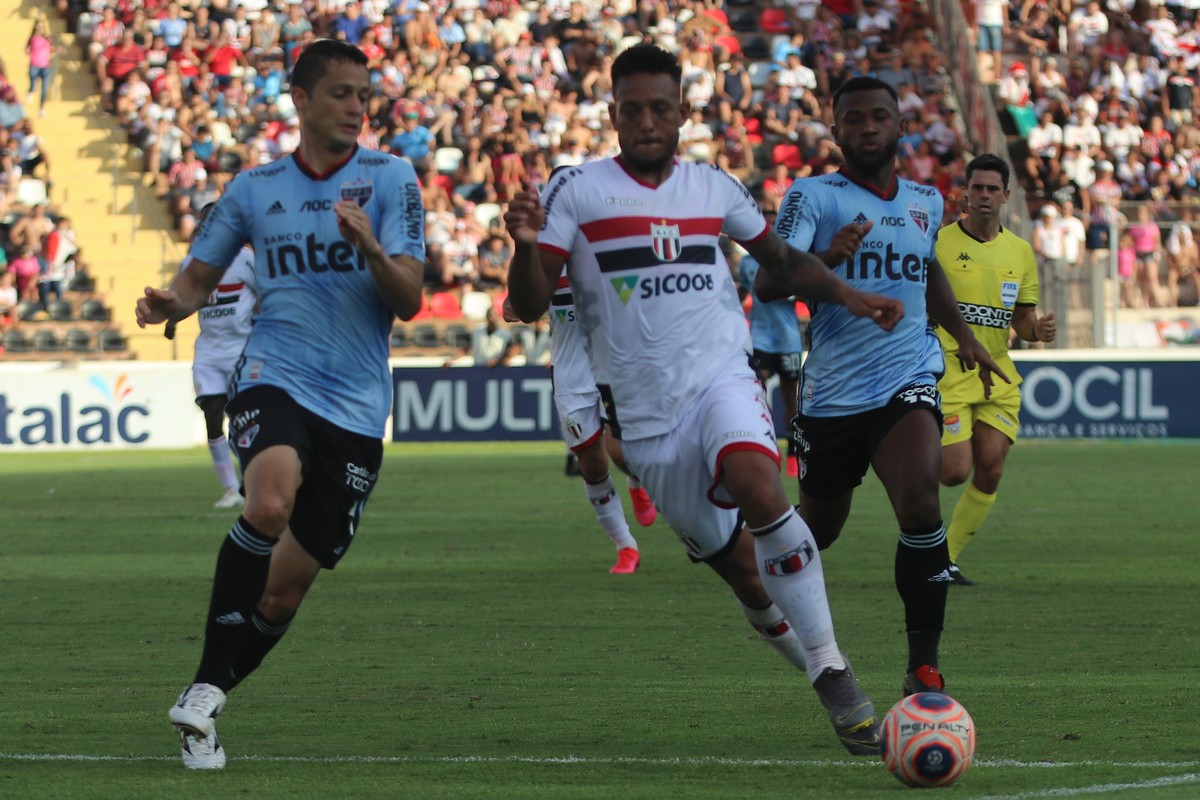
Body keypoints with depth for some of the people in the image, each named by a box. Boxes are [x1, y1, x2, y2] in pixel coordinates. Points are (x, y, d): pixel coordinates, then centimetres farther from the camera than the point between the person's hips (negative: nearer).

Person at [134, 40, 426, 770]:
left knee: (288, 585, 2)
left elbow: (408, 301, -2)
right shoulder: (255, 190, 9)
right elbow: (200, 277, 18)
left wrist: (371, 248, -22)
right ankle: (204, 693, -20)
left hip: (357, 405, 1)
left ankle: (206, 700, 22)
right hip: (276, 375, -1)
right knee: (270, 503, -32)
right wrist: (170, 304, -6)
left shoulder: (391, 180, 3)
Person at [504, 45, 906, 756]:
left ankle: (832, 669, -28)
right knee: (737, 566, 5)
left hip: (722, 378, 0)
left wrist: (846, 295, 10)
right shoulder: (576, 192, 0)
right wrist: (526, 245, -24)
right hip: (644, 413, 0)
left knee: (758, 486, -31)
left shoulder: (715, 189, 8)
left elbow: (780, 256, 26)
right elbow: (530, 307, -4)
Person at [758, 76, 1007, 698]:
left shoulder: (926, 202, 10)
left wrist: (962, 332, 21)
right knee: (819, 528, 12)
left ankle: (923, 665, -19)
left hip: (906, 384, 1)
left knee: (921, 505, -24)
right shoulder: (814, 196, -6)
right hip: (831, 391, -1)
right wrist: (827, 257, -37)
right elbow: (767, 284, -19)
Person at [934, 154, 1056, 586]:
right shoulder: (938, 242, -4)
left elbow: (1022, 319, 15)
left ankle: (947, 559, 10)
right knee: (955, 471, -13)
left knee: (990, 473, -5)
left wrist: (1038, 329, -7)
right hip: (948, 372, -4)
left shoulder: (1020, 251, 10)